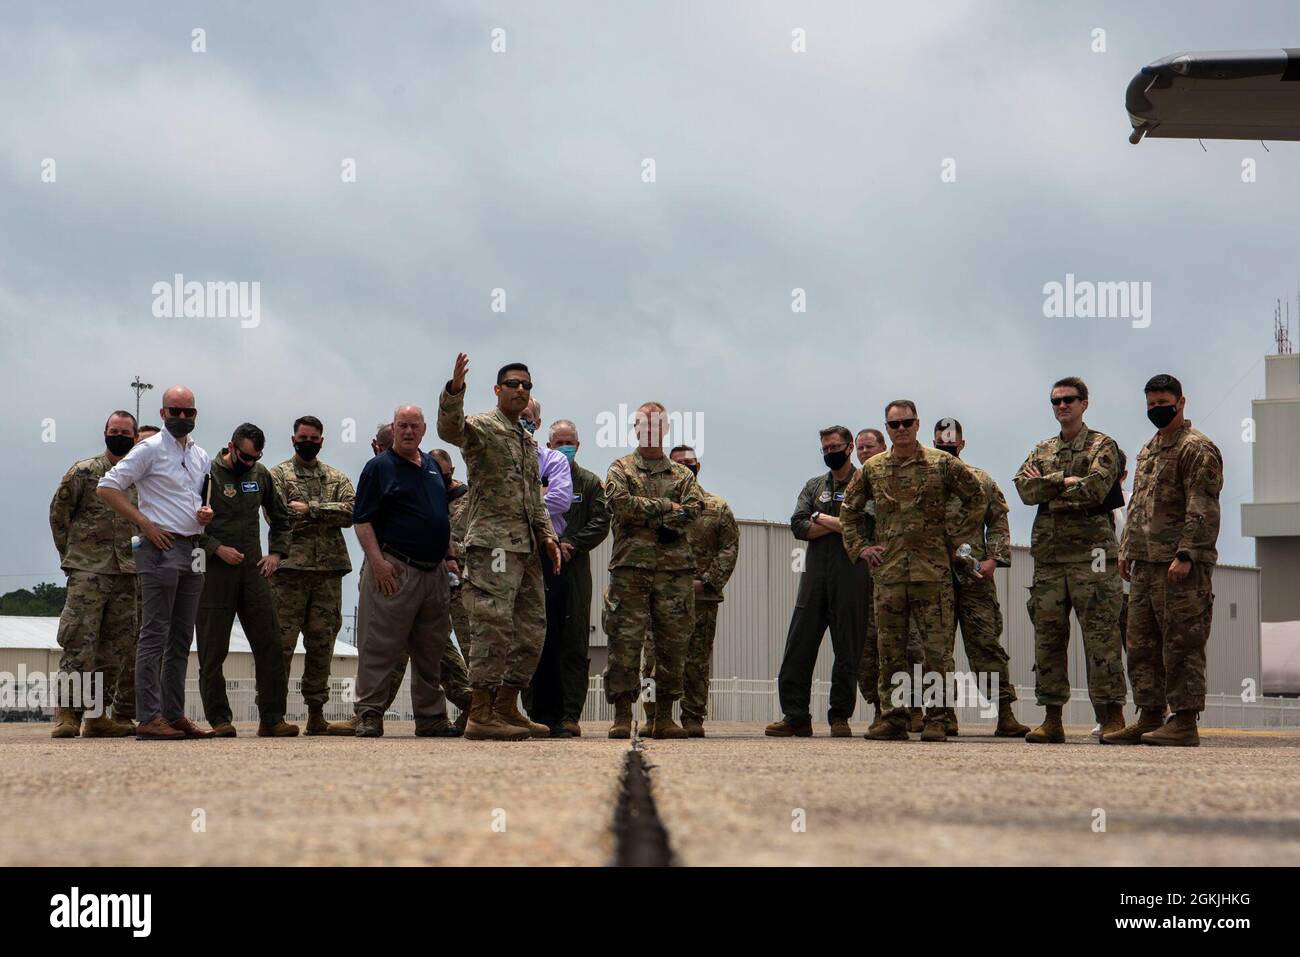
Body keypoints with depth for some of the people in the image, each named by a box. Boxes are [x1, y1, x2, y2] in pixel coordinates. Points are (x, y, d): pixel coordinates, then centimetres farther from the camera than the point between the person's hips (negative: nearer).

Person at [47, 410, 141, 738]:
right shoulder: (83, 471, 0)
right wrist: (71, 554, 5)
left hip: (126, 574, 5)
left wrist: (136, 557, 12)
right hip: (88, 572, -5)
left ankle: (99, 715, 12)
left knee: (115, 648, 6)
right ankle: (67, 714, -8)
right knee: (79, 642, -10)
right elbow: (58, 513, 5)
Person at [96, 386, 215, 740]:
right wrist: (145, 524, -14)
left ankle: (174, 714, 16)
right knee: (155, 634, -9)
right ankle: (149, 718, -10)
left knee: (181, 638, 10)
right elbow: (107, 487, -9)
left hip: (192, 551, 8)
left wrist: (207, 512, 4)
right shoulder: (149, 449, -5)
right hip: (160, 549, -8)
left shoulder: (201, 456, 17)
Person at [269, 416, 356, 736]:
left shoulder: (337, 478, 18)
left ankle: (316, 715, 11)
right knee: (281, 642, -7)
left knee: (322, 643, 6)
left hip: (329, 569, 4)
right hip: (290, 568, -4)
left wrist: (310, 509, -10)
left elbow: (350, 511, -1)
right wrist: (326, 516, -7)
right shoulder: (278, 475, 7)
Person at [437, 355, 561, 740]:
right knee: (493, 624, -13)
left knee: (531, 629, 10)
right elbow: (450, 428, -26)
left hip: (526, 547, 9)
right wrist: (454, 391, -43)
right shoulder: (483, 427, -3)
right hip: (493, 540, -9)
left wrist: (547, 535, 15)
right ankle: (480, 715, -12)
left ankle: (507, 709, 17)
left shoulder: (528, 441, 23)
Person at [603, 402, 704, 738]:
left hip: (676, 569, 3)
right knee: (625, 640, -7)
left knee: (673, 642, 2)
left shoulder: (682, 474, 19)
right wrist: (665, 507, -8)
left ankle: (665, 716, 8)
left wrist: (646, 515, -12)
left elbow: (695, 508, 1)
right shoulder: (621, 469, 12)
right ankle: (622, 715, -3)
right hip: (630, 567, -3)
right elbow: (620, 503, -8)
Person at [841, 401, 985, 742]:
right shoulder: (872, 469, 10)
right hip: (888, 571, 3)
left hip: (933, 570, -3)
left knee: (936, 648, -4)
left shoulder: (942, 464, 3)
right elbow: (849, 510, 21)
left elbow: (976, 499, 10)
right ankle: (893, 718, 9)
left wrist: (954, 536, 4)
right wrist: (859, 548, 11)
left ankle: (937, 719, 1)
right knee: (890, 650, 4)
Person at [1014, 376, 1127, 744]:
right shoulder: (1042, 451, 20)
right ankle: (1052, 719, 8)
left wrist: (1047, 484, -3)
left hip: (1090, 552, -5)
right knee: (1048, 638, 4)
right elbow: (1025, 489, 2)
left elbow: (1094, 489, -13)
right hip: (1048, 555, 5)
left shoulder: (1103, 447, 4)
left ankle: (1113, 715, -6)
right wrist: (1066, 482, -8)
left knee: (1101, 637, -8)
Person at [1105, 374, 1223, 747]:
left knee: (1182, 644, -7)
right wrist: (1127, 550, 18)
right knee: (1142, 643, 9)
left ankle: (1185, 723, -6)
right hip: (1145, 563, 9)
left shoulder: (1197, 449, -7)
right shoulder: (1148, 450, 21)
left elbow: (1203, 510, -15)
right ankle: (1149, 718, 14)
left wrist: (1185, 555, -22)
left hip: (1180, 566, -9)